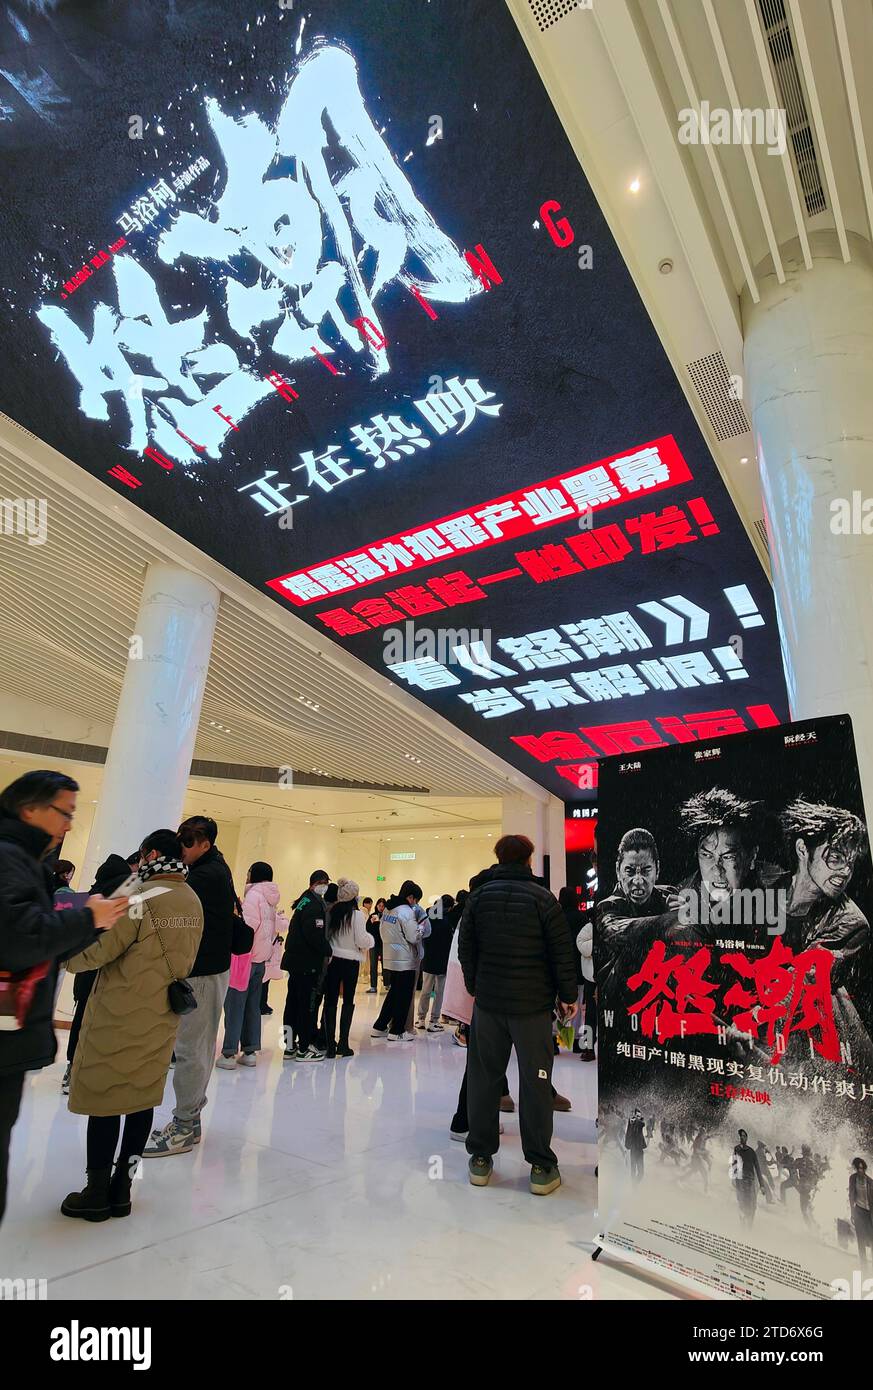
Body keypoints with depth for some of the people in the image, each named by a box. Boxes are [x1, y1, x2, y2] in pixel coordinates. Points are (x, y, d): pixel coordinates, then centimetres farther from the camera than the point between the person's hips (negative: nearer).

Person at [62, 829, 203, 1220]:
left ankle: (97, 1192, 19)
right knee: (143, 1096, 14)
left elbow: (102, 949, -14)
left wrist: (68, 957, 4)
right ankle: (122, 1188, 25)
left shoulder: (143, 898, -19)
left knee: (103, 1096, 8)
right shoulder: (194, 902, 3)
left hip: (119, 1015, -6)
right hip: (162, 1016, 6)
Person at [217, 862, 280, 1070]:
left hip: (245, 958, -8)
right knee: (253, 1006, 12)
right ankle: (250, 1051, 16)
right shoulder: (270, 900, 11)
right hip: (261, 960, 8)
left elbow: (248, 926, -20)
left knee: (234, 1005, -2)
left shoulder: (253, 895, -14)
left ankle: (229, 1054, 1)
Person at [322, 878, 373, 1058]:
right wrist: (370, 938, 8)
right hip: (350, 961, -3)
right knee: (348, 1001, 9)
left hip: (332, 960, 3)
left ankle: (330, 1044, 10)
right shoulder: (357, 915, -13)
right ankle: (343, 1044, 8)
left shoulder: (331, 913, -2)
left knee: (330, 1000, 9)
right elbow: (362, 941, -12)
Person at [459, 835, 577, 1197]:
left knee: (483, 1077, 13)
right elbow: (562, 953, -7)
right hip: (533, 1004, -2)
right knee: (535, 1082, 7)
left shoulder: (478, 896, 0)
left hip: (488, 1001, 3)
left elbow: (465, 947, 4)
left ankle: (480, 1158, 21)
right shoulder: (542, 898, -8)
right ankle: (541, 1167, 15)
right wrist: (568, 996, 3)